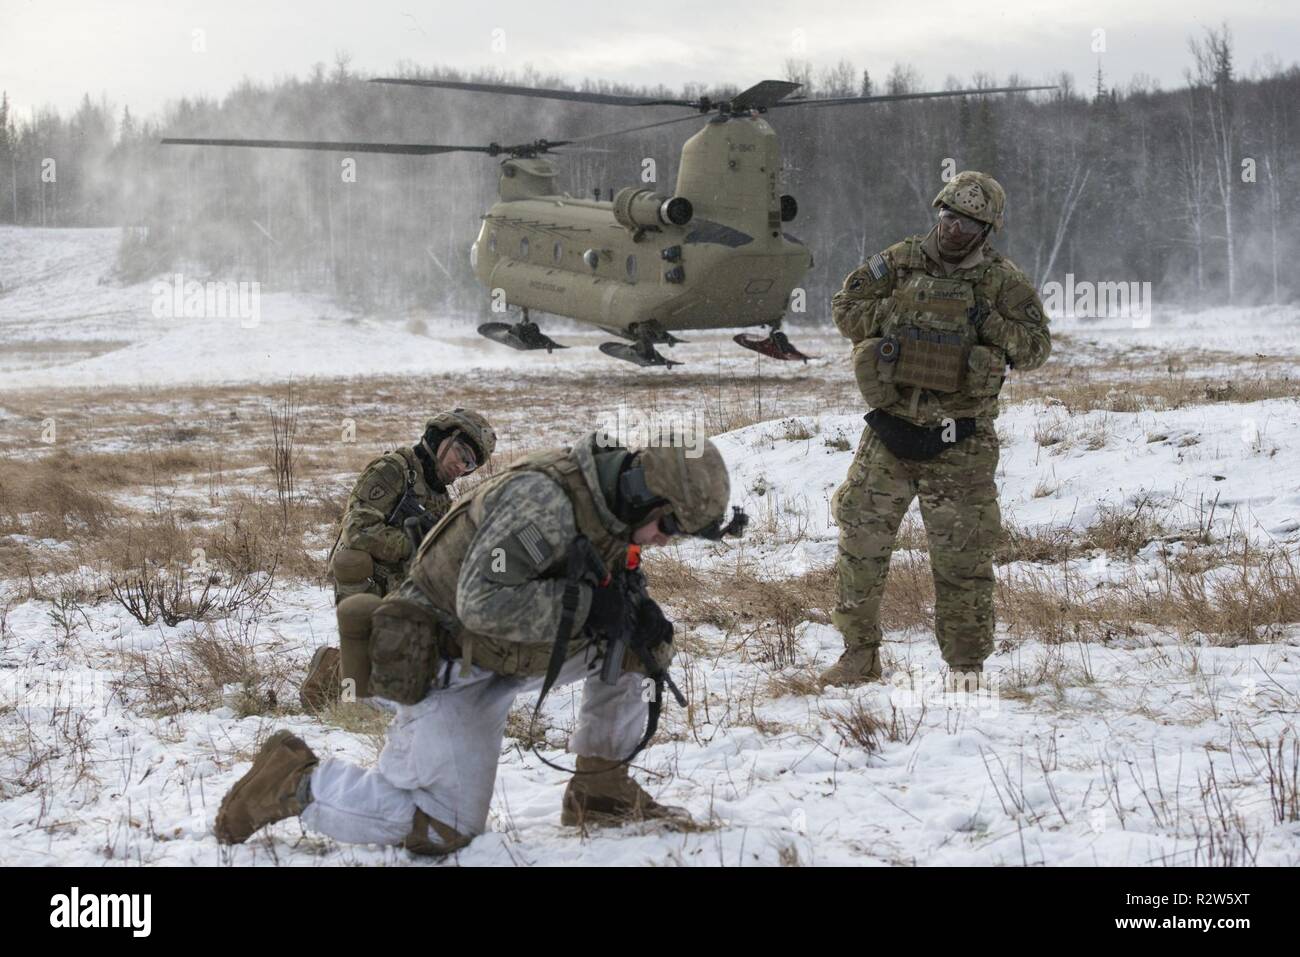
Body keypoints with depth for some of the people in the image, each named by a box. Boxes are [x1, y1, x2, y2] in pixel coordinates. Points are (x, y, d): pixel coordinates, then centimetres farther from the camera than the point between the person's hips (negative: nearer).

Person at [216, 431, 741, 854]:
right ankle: (294, 780, 3)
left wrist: (635, 607, -8)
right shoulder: (544, 498, -31)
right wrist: (587, 604, -32)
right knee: (442, 830, -12)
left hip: (512, 654, 9)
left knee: (632, 642, -2)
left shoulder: (612, 502, -3)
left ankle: (603, 792, 9)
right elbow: (482, 602, -36)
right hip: (450, 660, -9)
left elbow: (600, 578, 14)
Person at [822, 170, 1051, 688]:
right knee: (861, 538, 4)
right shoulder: (899, 263, 4)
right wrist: (897, 312, -9)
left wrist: (988, 325, -16)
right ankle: (859, 654, 15)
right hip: (890, 431, 2)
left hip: (959, 444, -2)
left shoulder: (1003, 282, 0)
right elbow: (845, 308, 5)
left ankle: (966, 664, 15)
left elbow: (1037, 345, -1)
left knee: (962, 554, 2)